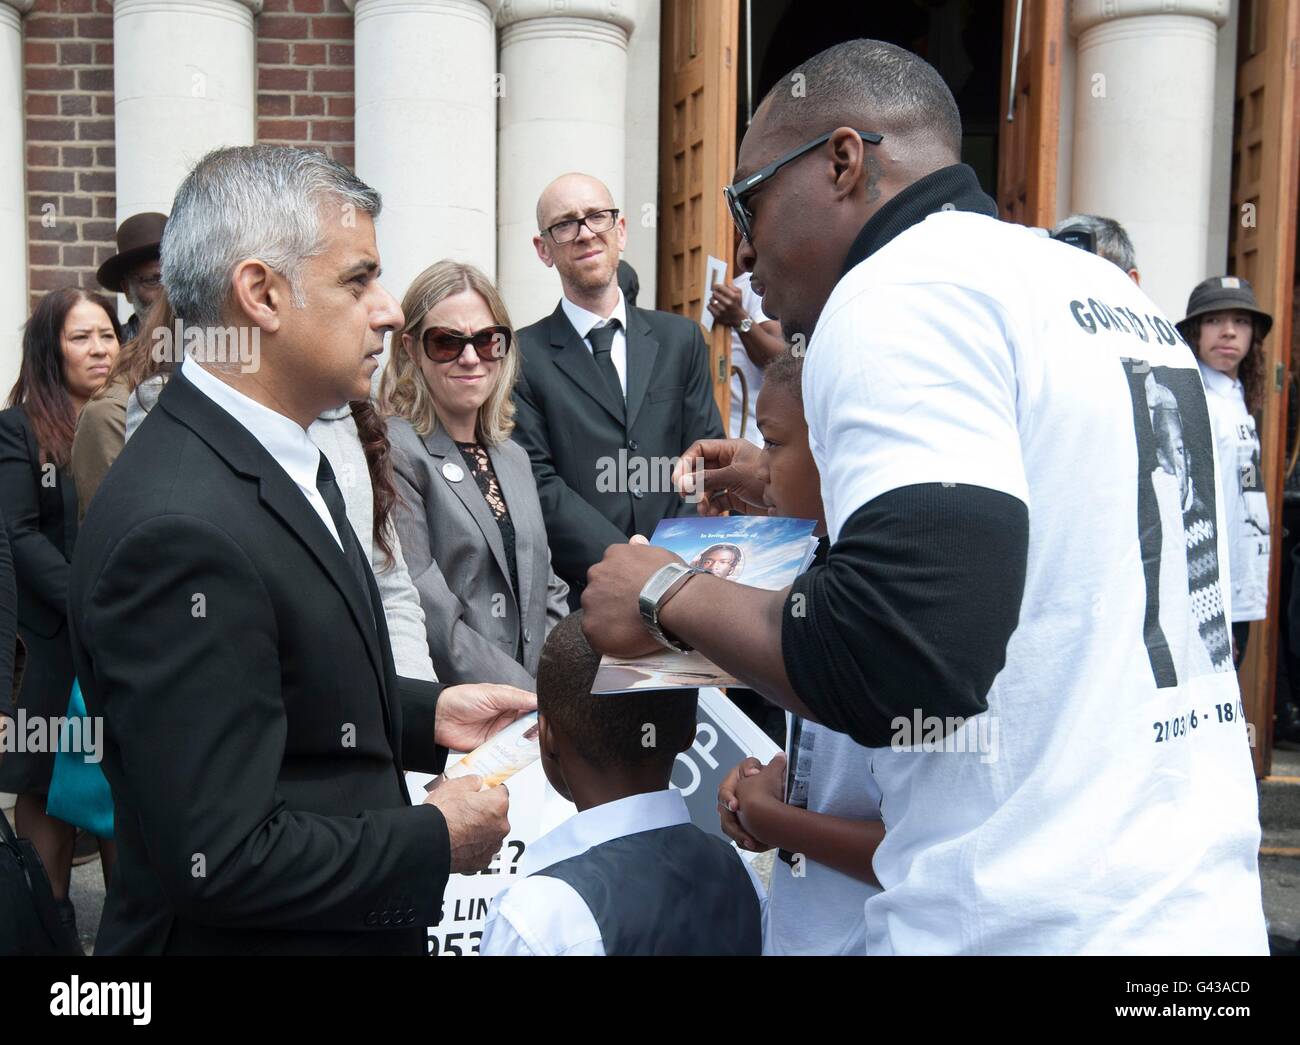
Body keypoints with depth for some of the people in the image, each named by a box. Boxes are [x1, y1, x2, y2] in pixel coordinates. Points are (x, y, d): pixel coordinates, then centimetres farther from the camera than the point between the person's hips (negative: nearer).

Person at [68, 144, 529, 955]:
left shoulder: (284, 457, 2)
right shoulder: (181, 527, -28)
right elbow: (221, 861, -27)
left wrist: (426, 714, 0)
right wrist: (437, 838, -17)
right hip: (254, 933, -8)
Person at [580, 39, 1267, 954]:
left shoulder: (902, 290, -15)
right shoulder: (1112, 292, 11)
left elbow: (902, 659, -27)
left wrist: (672, 596, -10)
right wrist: (801, 497, 21)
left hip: (1031, 923, -8)